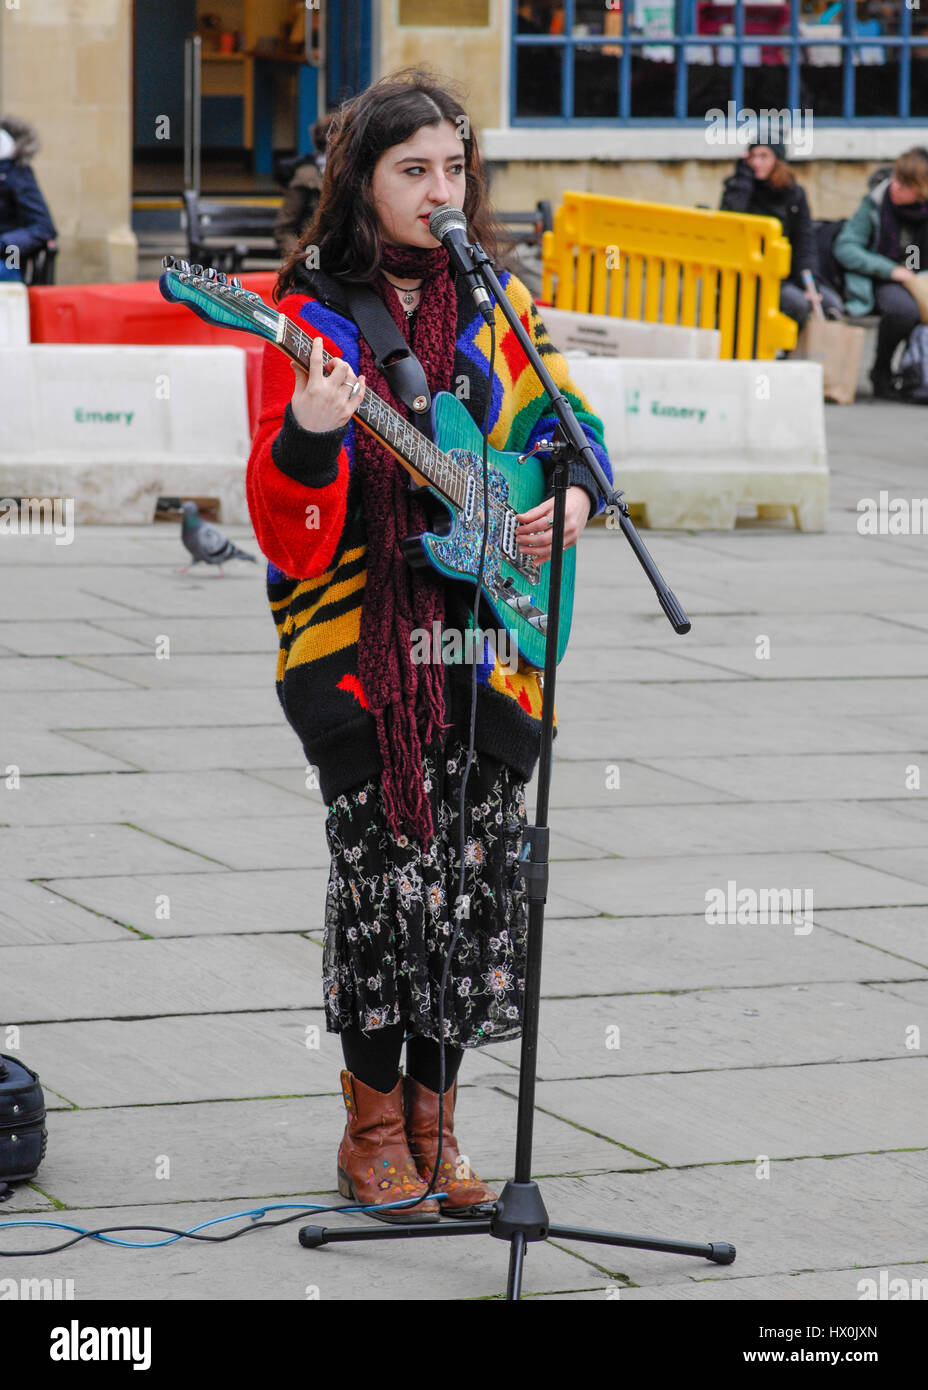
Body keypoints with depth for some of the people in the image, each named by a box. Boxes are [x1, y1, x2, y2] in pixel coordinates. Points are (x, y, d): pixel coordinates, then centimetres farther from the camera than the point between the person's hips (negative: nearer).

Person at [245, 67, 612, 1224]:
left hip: (489, 635, 4)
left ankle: (430, 1120, 17)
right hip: (358, 644, -4)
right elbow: (286, 531, -10)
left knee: (479, 875, 4)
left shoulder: (498, 301, 8)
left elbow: (571, 422, 19)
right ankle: (373, 1128, 8)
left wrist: (574, 494, -2)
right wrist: (309, 435, -30)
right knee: (387, 869, -8)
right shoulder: (313, 312, -4)